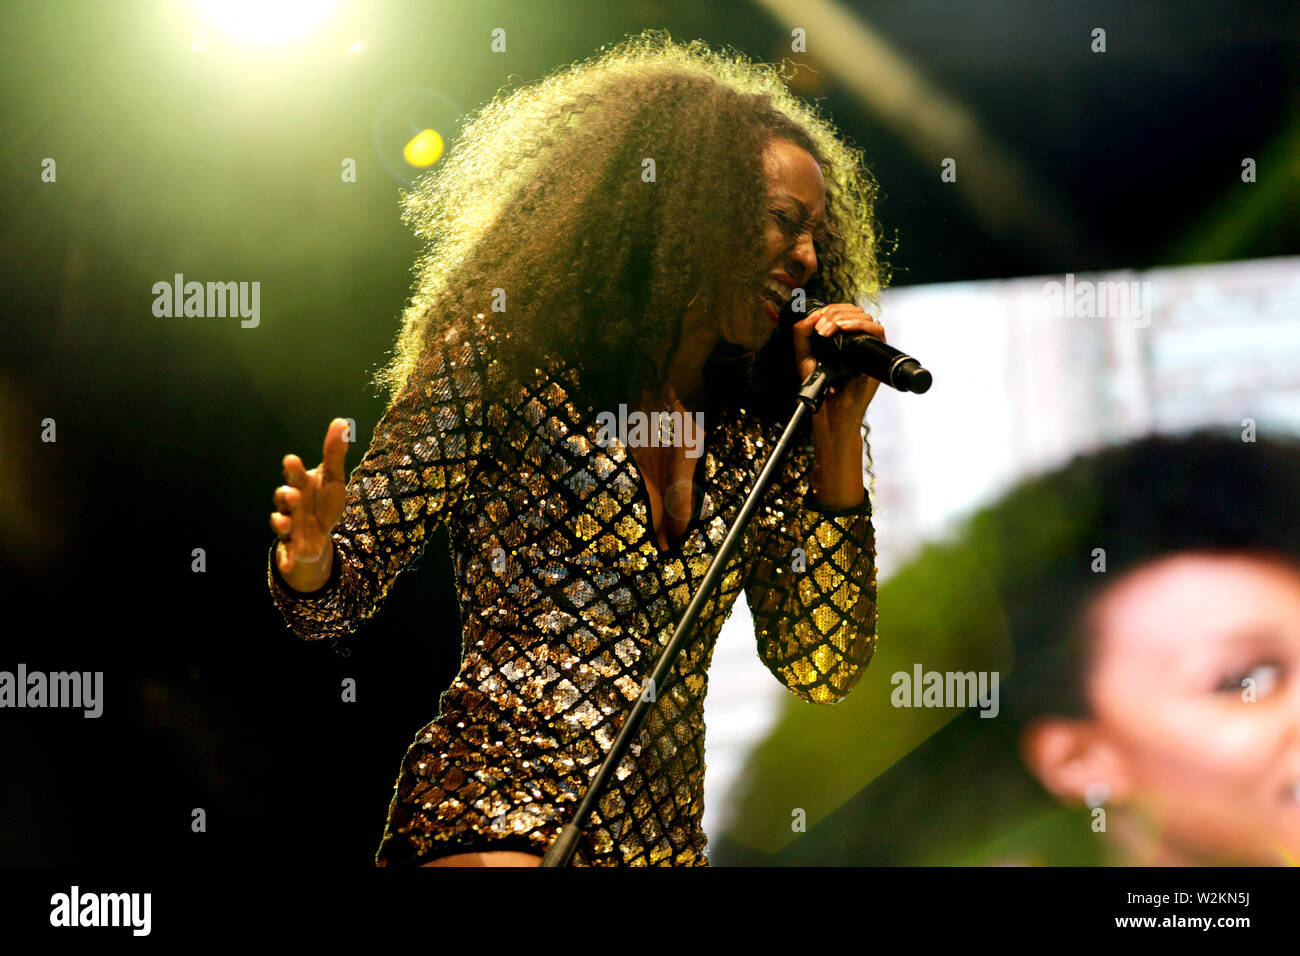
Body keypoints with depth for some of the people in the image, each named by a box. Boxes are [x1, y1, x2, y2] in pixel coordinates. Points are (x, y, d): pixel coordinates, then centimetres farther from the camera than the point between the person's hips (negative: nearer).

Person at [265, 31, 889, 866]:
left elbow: (824, 669, 7)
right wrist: (311, 560, -24)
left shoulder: (753, 441, 12)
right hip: (497, 819, -4)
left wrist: (837, 434, 4)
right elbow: (349, 586, 0)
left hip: (665, 836, 4)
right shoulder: (505, 364, -1)